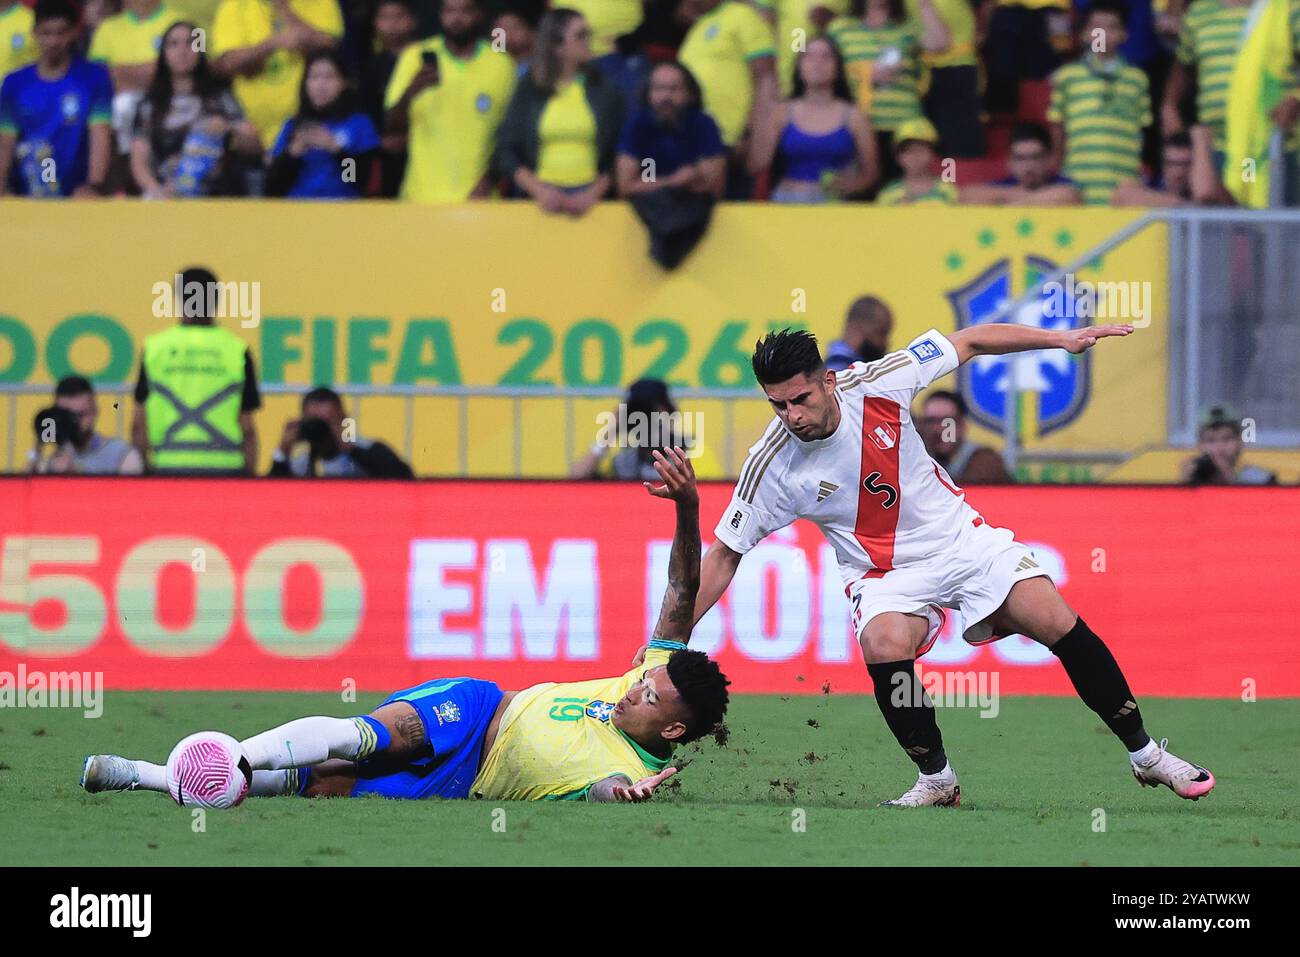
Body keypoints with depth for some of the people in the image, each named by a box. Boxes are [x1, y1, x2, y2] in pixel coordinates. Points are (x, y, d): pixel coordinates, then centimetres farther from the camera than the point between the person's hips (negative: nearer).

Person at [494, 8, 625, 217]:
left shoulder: (605, 92, 5)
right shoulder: (528, 91, 5)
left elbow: (615, 157, 4)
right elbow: (505, 153, 4)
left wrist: (592, 195, -11)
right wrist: (538, 190, -10)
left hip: (589, 198, 0)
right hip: (542, 199, 0)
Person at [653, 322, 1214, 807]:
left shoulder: (875, 384, -16)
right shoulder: (772, 463, -16)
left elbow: (971, 342, -3)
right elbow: (724, 556, -6)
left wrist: (1063, 338, -9)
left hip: (962, 539, 1)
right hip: (885, 575, -1)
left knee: (1060, 624, -14)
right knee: (884, 646, -33)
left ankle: (1145, 754, 3)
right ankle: (936, 780, -12)